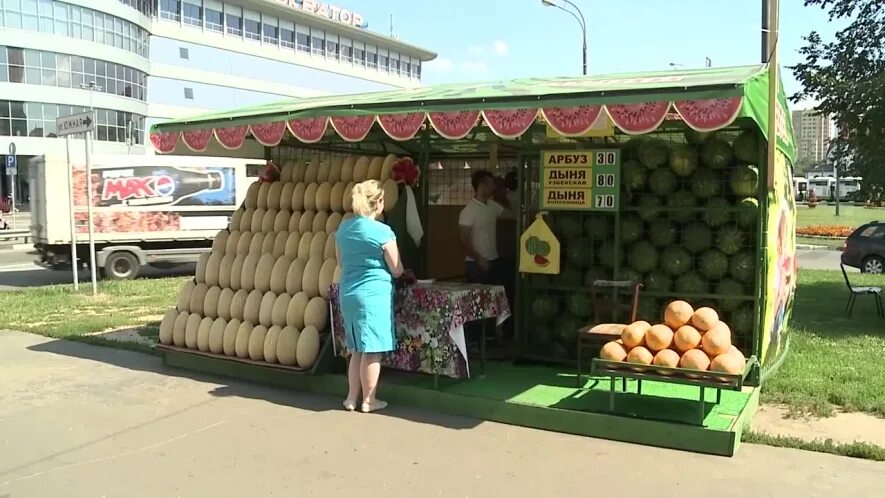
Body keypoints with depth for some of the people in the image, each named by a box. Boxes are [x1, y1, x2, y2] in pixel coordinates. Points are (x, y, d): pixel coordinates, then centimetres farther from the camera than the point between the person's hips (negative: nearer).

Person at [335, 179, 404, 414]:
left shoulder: (343, 228, 6)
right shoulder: (382, 231, -13)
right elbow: (397, 271, -6)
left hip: (348, 294, 7)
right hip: (374, 294, -7)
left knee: (357, 349, 17)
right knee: (372, 351, 3)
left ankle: (352, 398, 22)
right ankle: (368, 401, 12)